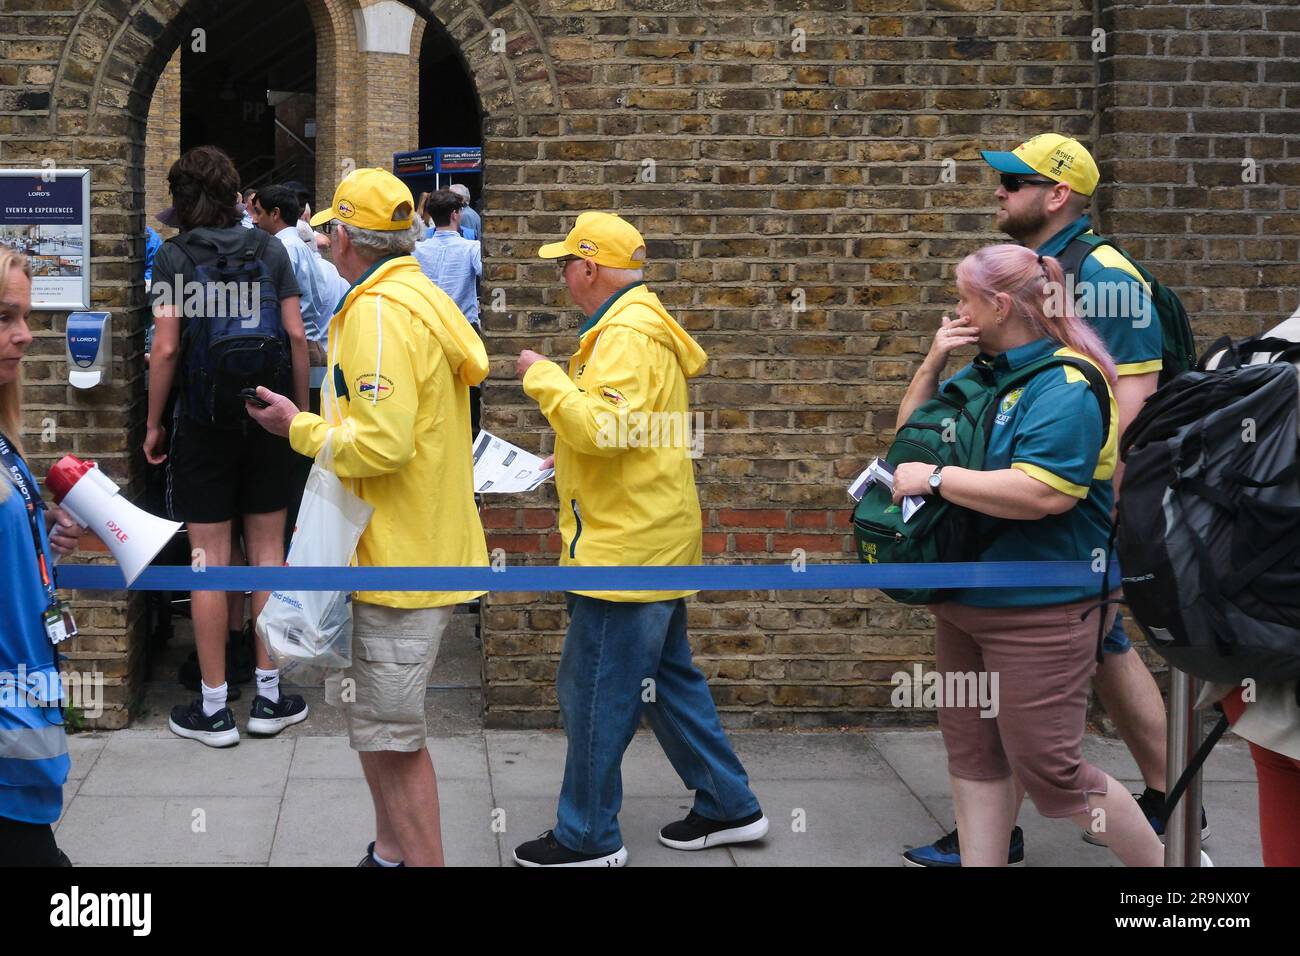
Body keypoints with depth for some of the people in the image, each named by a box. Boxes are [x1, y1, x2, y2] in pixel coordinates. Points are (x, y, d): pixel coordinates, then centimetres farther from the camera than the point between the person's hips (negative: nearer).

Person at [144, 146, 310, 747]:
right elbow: (296, 337, -1)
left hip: (203, 422, -3)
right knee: (267, 551, 10)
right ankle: (269, 697, 15)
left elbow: (167, 348, -10)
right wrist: (301, 410, 9)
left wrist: (153, 424, 0)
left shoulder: (174, 256, -5)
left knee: (209, 560, 2)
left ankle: (213, 709, 8)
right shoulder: (269, 250, 3)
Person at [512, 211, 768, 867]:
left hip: (625, 545, -11)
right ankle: (728, 807, 25)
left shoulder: (628, 335, -18)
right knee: (667, 678, 18)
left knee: (594, 694, -1)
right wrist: (570, 457, 19)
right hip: (655, 539, 11)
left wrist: (544, 377, -19)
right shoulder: (646, 325, 17)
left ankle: (587, 837, 10)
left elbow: (605, 425, -30)